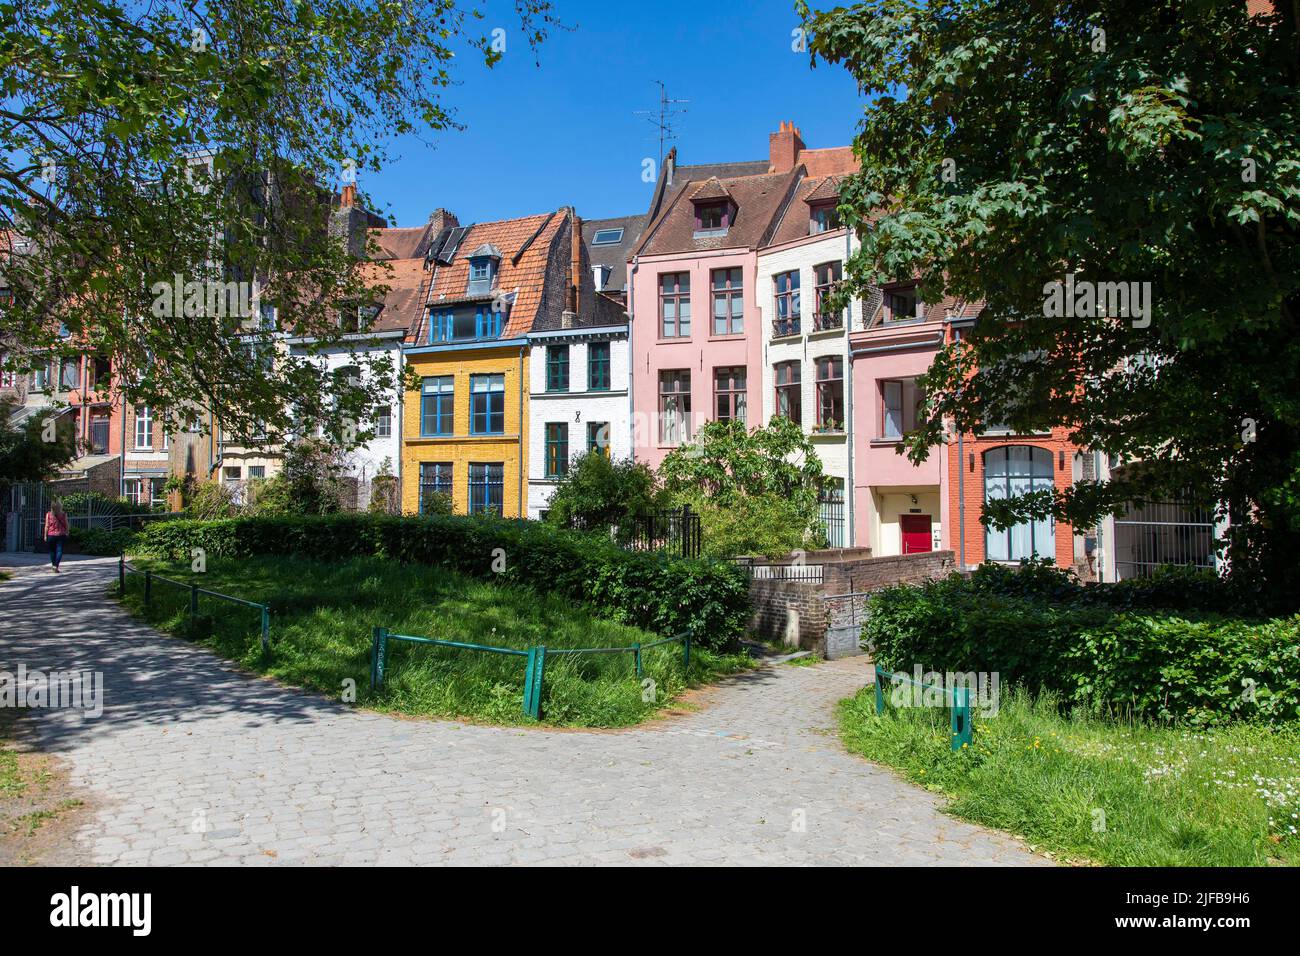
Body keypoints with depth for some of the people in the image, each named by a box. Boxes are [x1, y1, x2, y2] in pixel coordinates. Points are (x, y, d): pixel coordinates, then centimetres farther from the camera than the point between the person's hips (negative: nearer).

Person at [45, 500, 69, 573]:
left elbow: (47, 526, -2)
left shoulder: (49, 514, -3)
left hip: (51, 535, 1)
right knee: (59, 551, -1)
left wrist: (45, 535, 4)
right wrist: (67, 533, 15)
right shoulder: (64, 514, -4)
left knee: (52, 551, 16)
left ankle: (54, 565, 23)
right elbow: (66, 525, 1)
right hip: (61, 535, -1)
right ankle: (56, 566, -16)